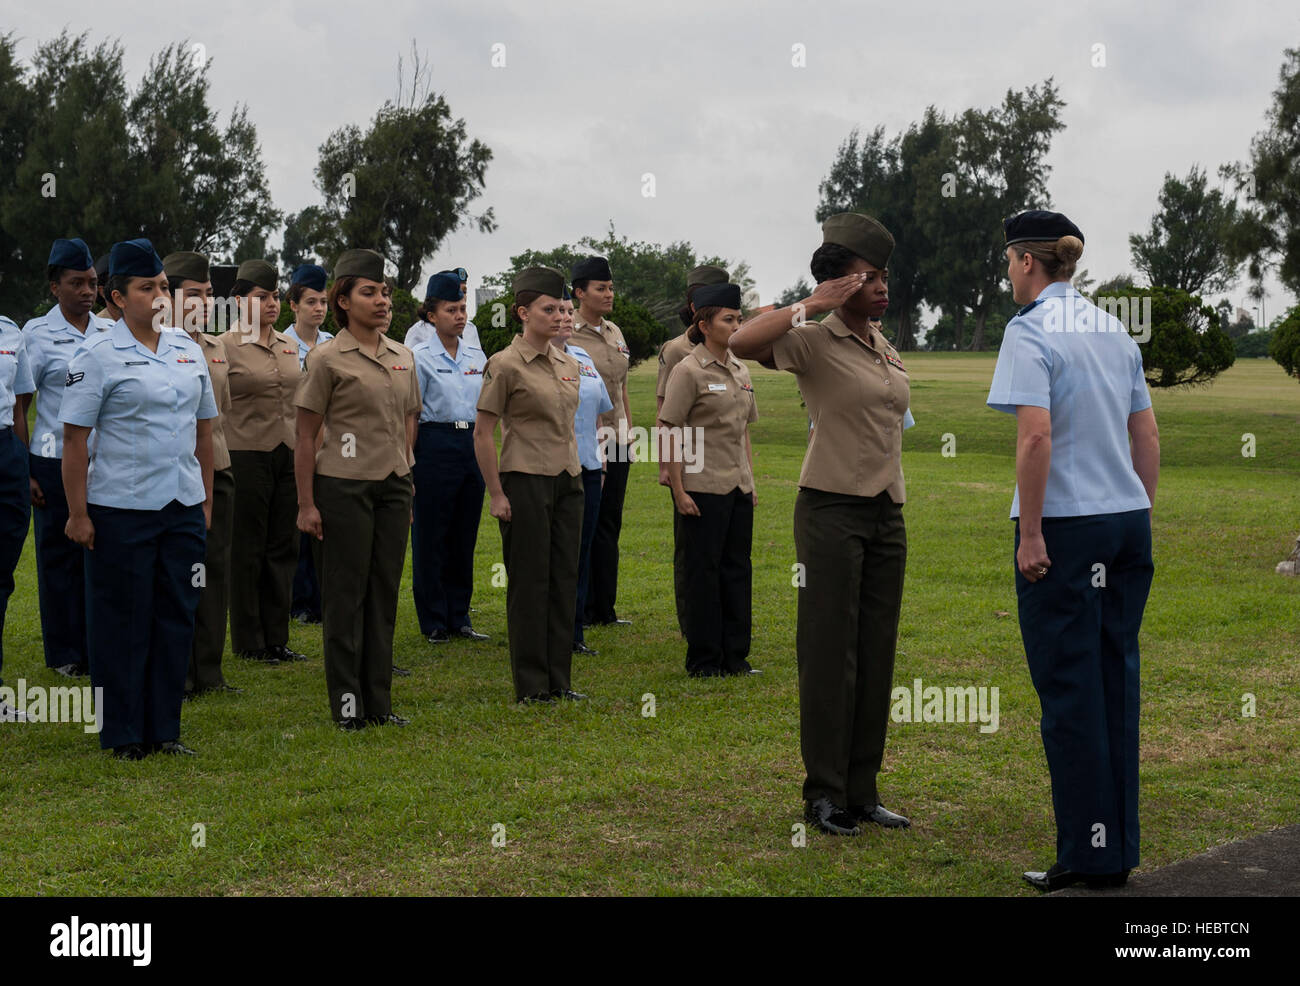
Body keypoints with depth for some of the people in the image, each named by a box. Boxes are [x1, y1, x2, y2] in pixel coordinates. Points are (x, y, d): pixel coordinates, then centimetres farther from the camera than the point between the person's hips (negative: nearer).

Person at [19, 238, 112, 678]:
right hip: (55, 461, -3)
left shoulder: (111, 331, 8)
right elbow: (18, 406, 0)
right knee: (59, 555, 5)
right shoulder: (38, 333, -1)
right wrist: (22, 472, -6)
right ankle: (65, 653, 16)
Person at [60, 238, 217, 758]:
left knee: (176, 616, 8)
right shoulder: (97, 356, -6)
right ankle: (122, 734, 12)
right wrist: (78, 513, -11)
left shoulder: (188, 351, 11)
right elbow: (74, 439, -8)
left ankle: (163, 728, 19)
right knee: (122, 621, 2)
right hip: (120, 510, -5)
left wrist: (206, 499, 14)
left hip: (183, 507, 5)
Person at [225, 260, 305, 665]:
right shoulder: (226, 346, -7)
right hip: (247, 455, -6)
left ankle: (276, 638, 16)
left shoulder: (290, 345, 11)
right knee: (247, 550, 2)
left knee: (283, 547, 8)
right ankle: (249, 642, 11)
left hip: (288, 455, 6)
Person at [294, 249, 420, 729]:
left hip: (394, 486, 5)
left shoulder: (403, 357, 10)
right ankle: (347, 703, 9)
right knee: (346, 594, 1)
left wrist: (407, 490, 14)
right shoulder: (327, 359, -6)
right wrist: (306, 504, -8)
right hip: (344, 486, -5)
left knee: (385, 592, 8)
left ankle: (379, 701, 15)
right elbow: (306, 437, -5)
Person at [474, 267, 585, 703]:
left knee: (564, 579, 8)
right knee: (530, 582, -1)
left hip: (567, 482, 7)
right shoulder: (506, 364, -9)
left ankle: (559, 680, 16)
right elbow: (482, 434, -9)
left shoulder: (568, 364, 11)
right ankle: (531, 687, 7)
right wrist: (496, 494, -11)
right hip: (525, 483, -7)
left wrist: (576, 472, 17)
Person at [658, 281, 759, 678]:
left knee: (737, 568, 9)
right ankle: (703, 659, 9)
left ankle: (735, 655, 18)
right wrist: (678, 490, -15)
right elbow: (669, 433, -12)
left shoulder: (740, 370, 12)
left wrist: (751, 481, 16)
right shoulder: (689, 371, -10)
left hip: (738, 486, 7)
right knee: (704, 570, 0)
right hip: (703, 487, -7)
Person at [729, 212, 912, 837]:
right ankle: (824, 794, 7)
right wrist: (812, 305, -20)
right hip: (831, 510, -7)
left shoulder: (888, 351, 14)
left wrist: (894, 501, 19)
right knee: (830, 655, -2)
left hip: (887, 513, 7)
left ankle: (863, 791, 17)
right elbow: (742, 343, -26)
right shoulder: (813, 343, -8)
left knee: (876, 655, 9)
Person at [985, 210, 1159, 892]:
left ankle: (1089, 854, 2)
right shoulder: (1114, 330, 12)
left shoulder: (1030, 330, -10)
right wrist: (1141, 515, 19)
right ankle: (1119, 849, 17)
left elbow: (1035, 436, -19)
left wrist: (1030, 532, -16)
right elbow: (1148, 437, 14)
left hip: (1064, 524, -7)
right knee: (1116, 681, 11)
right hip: (1126, 518, 7)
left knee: (1069, 688, -1)